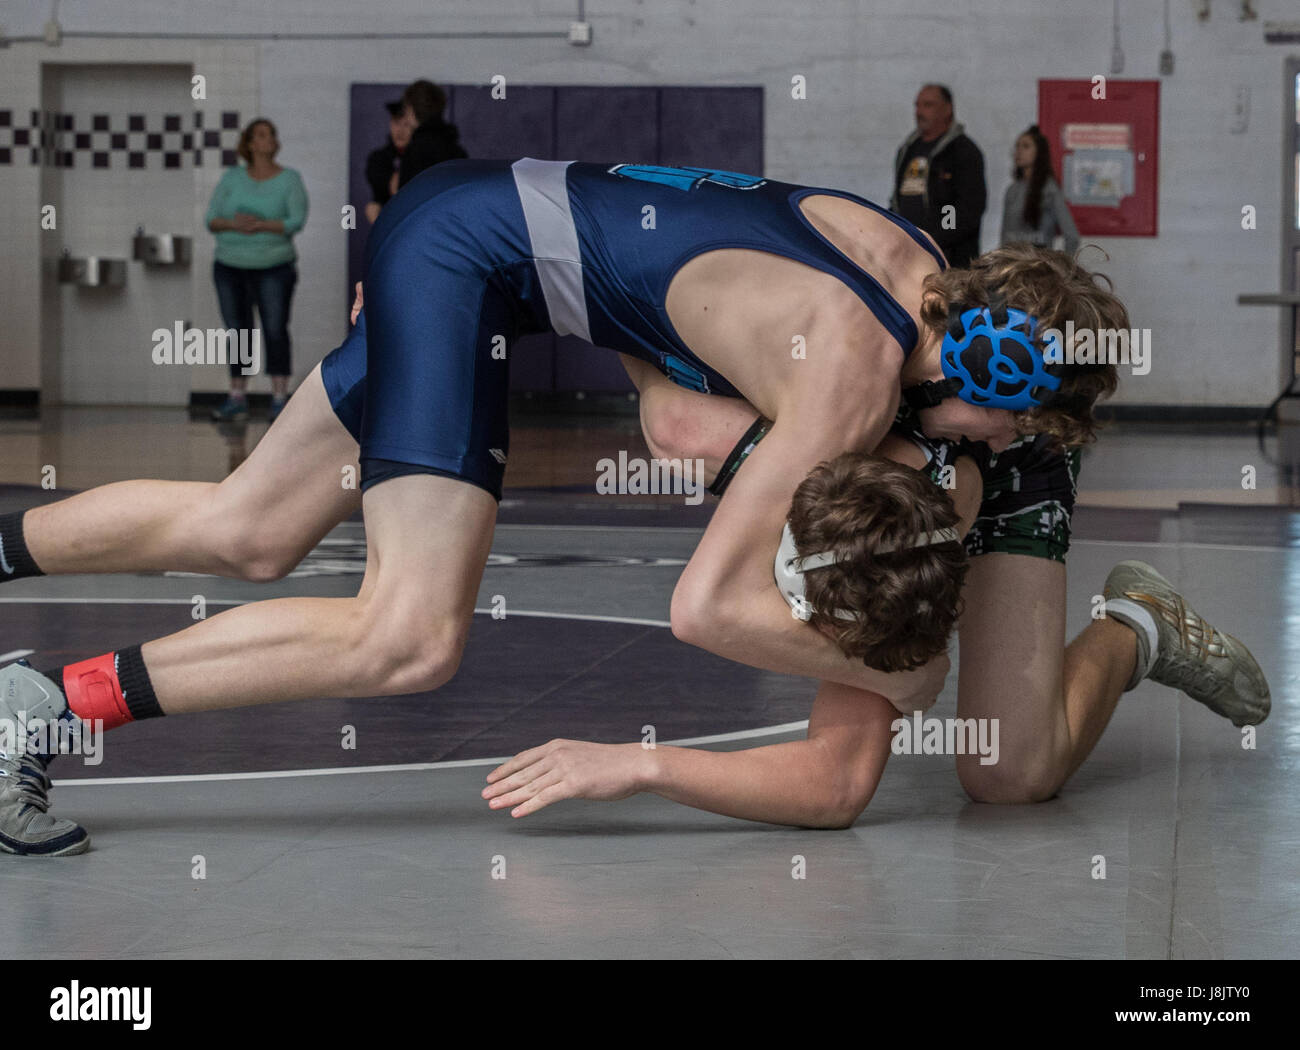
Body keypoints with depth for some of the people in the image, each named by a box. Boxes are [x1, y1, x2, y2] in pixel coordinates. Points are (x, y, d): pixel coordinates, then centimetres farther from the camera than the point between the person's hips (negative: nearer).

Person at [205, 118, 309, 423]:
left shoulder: (289, 180, 1)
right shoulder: (232, 178, 7)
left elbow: (296, 221, -10)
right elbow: (211, 219, 3)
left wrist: (261, 225, -22)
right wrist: (232, 223, -18)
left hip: (273, 268, -3)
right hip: (230, 266, 3)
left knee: (275, 329, -10)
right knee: (237, 331, 5)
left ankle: (280, 398, -8)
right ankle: (237, 398, 11)